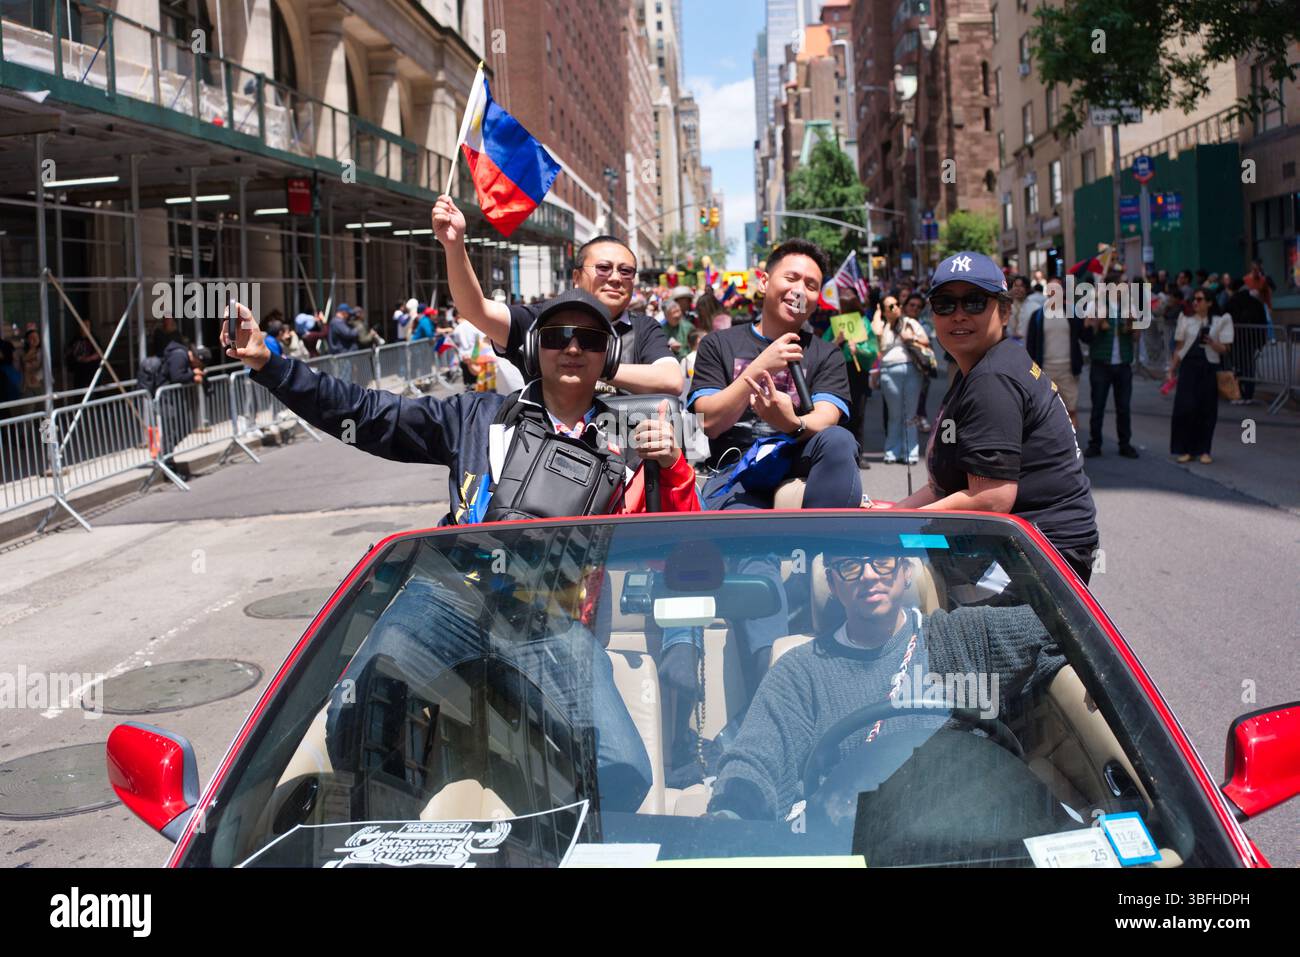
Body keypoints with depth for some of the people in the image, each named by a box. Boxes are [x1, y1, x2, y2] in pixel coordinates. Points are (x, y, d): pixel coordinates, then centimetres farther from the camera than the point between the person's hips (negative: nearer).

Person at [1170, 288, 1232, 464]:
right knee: (1184, 408, -7)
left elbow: (1224, 349, 0)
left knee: (1207, 410, 1)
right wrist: (1173, 369, 7)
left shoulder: (1221, 320, 2)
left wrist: (1212, 343, -20)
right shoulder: (1186, 319, 9)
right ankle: (1185, 449, 3)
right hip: (1189, 366, 1)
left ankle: (1203, 450, 12)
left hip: (1210, 368, -1)